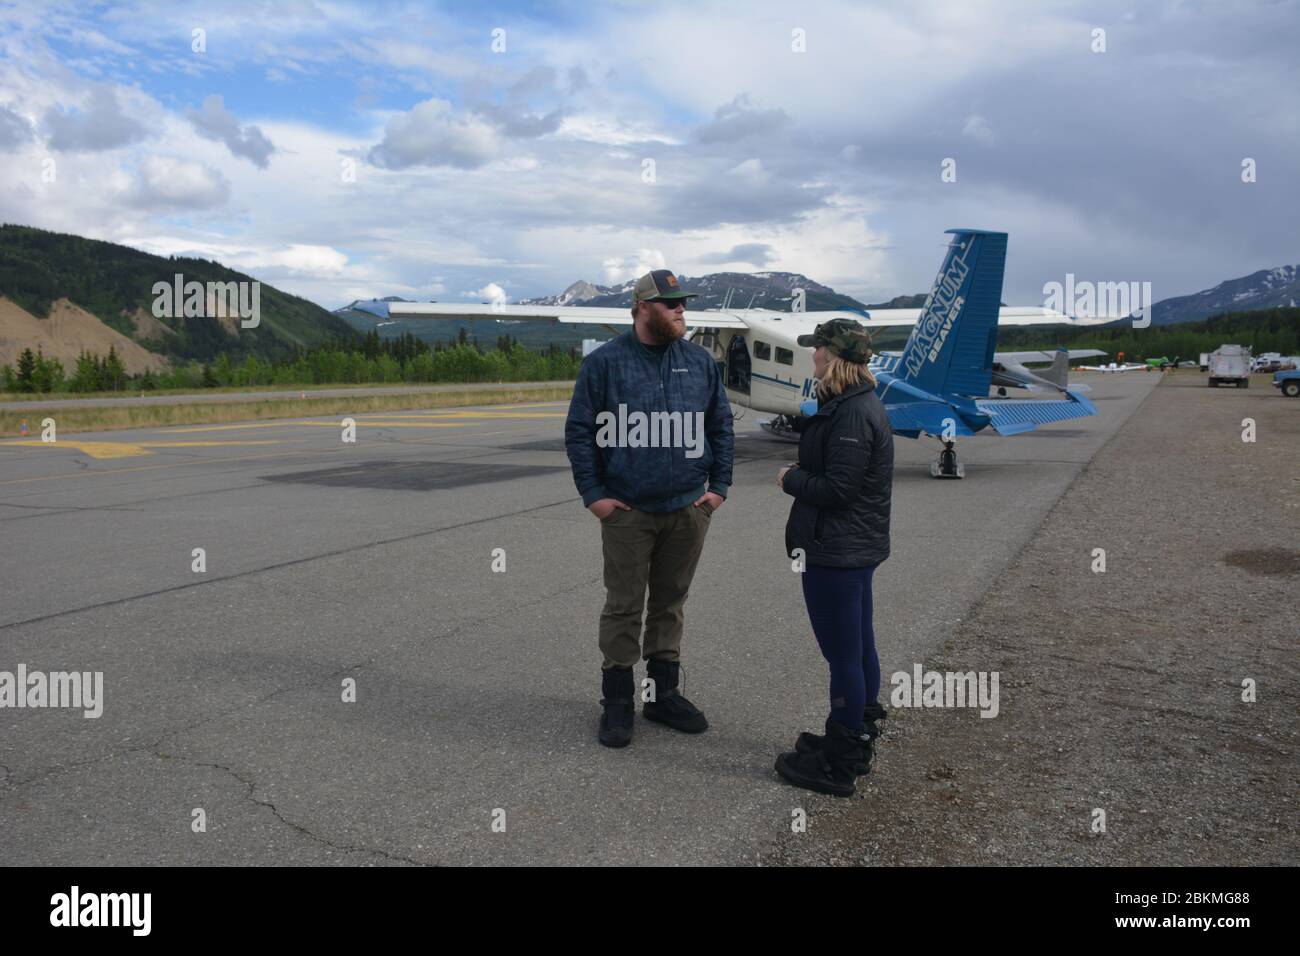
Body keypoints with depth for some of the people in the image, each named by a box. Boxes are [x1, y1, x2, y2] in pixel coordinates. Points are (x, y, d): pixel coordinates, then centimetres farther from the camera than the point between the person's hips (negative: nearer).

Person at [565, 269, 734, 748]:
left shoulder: (701, 362, 6)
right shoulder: (605, 362, -4)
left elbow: (720, 426, 11)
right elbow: (579, 430, -3)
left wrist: (719, 487, 5)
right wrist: (593, 493, -7)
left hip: (688, 509, 3)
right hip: (627, 511, -3)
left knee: (670, 603, 13)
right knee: (624, 606, 5)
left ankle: (664, 692, 26)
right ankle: (617, 702, 17)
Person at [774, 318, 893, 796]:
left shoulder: (852, 414, -21)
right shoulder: (862, 403, 12)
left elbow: (836, 488, -24)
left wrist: (791, 479, -9)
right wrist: (801, 473, 5)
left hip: (837, 554, -11)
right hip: (856, 547, 11)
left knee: (843, 655, 0)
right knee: (860, 648, 19)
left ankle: (838, 764, 12)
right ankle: (858, 737, 34)